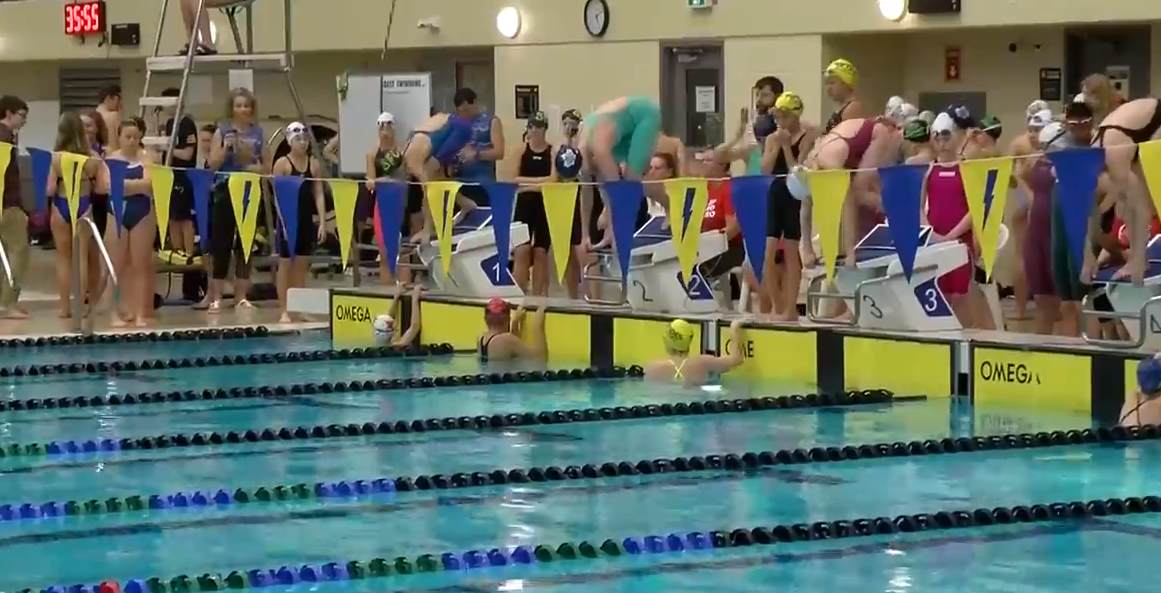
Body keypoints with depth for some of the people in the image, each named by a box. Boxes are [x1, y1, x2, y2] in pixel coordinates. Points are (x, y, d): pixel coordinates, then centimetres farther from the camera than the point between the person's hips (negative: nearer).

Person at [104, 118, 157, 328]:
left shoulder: (146, 157, -1)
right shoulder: (111, 158, 4)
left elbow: (148, 184, -15)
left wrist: (122, 183, -11)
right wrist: (137, 185, -14)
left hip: (142, 214, -2)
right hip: (118, 213, 2)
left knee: (141, 265, 1)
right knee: (117, 265, 3)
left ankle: (141, 312, 4)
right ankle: (121, 310, 9)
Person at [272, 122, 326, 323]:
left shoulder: (314, 164, 6)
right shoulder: (282, 164, -6)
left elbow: (318, 195, 5)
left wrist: (322, 222, -2)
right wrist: (284, 222, -16)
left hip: (306, 219, 4)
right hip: (288, 218, -4)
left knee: (302, 266, 8)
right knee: (285, 264, 2)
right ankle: (284, 311, 3)